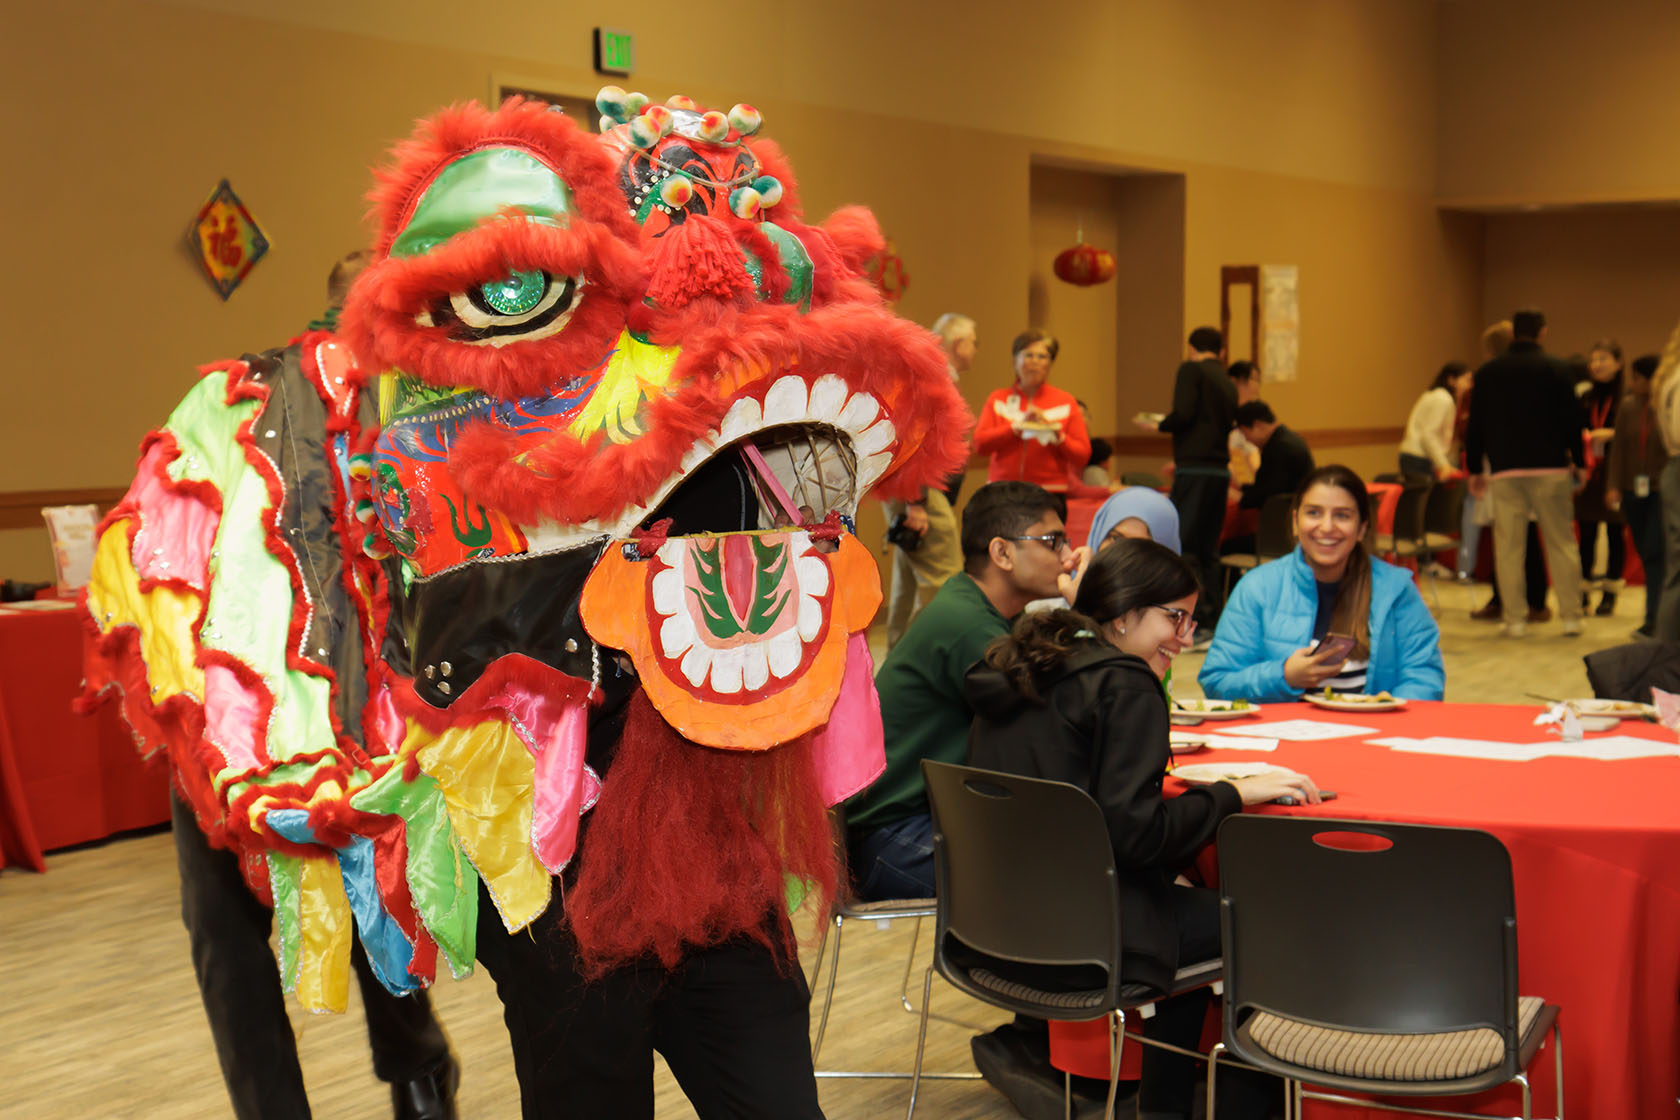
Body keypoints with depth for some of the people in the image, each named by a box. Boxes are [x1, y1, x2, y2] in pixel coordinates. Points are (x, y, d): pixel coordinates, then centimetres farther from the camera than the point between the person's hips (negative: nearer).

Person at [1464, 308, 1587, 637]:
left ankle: (1514, 620, 2)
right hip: (1550, 468, -1)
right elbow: (1571, 418, -3)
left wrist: (1476, 469, 15)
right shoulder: (1555, 369, -3)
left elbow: (1475, 425, 8)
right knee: (1560, 543, 6)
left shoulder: (1487, 373, 5)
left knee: (1509, 546, 3)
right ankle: (1571, 616, 7)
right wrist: (1577, 461, 7)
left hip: (1504, 470, 1)